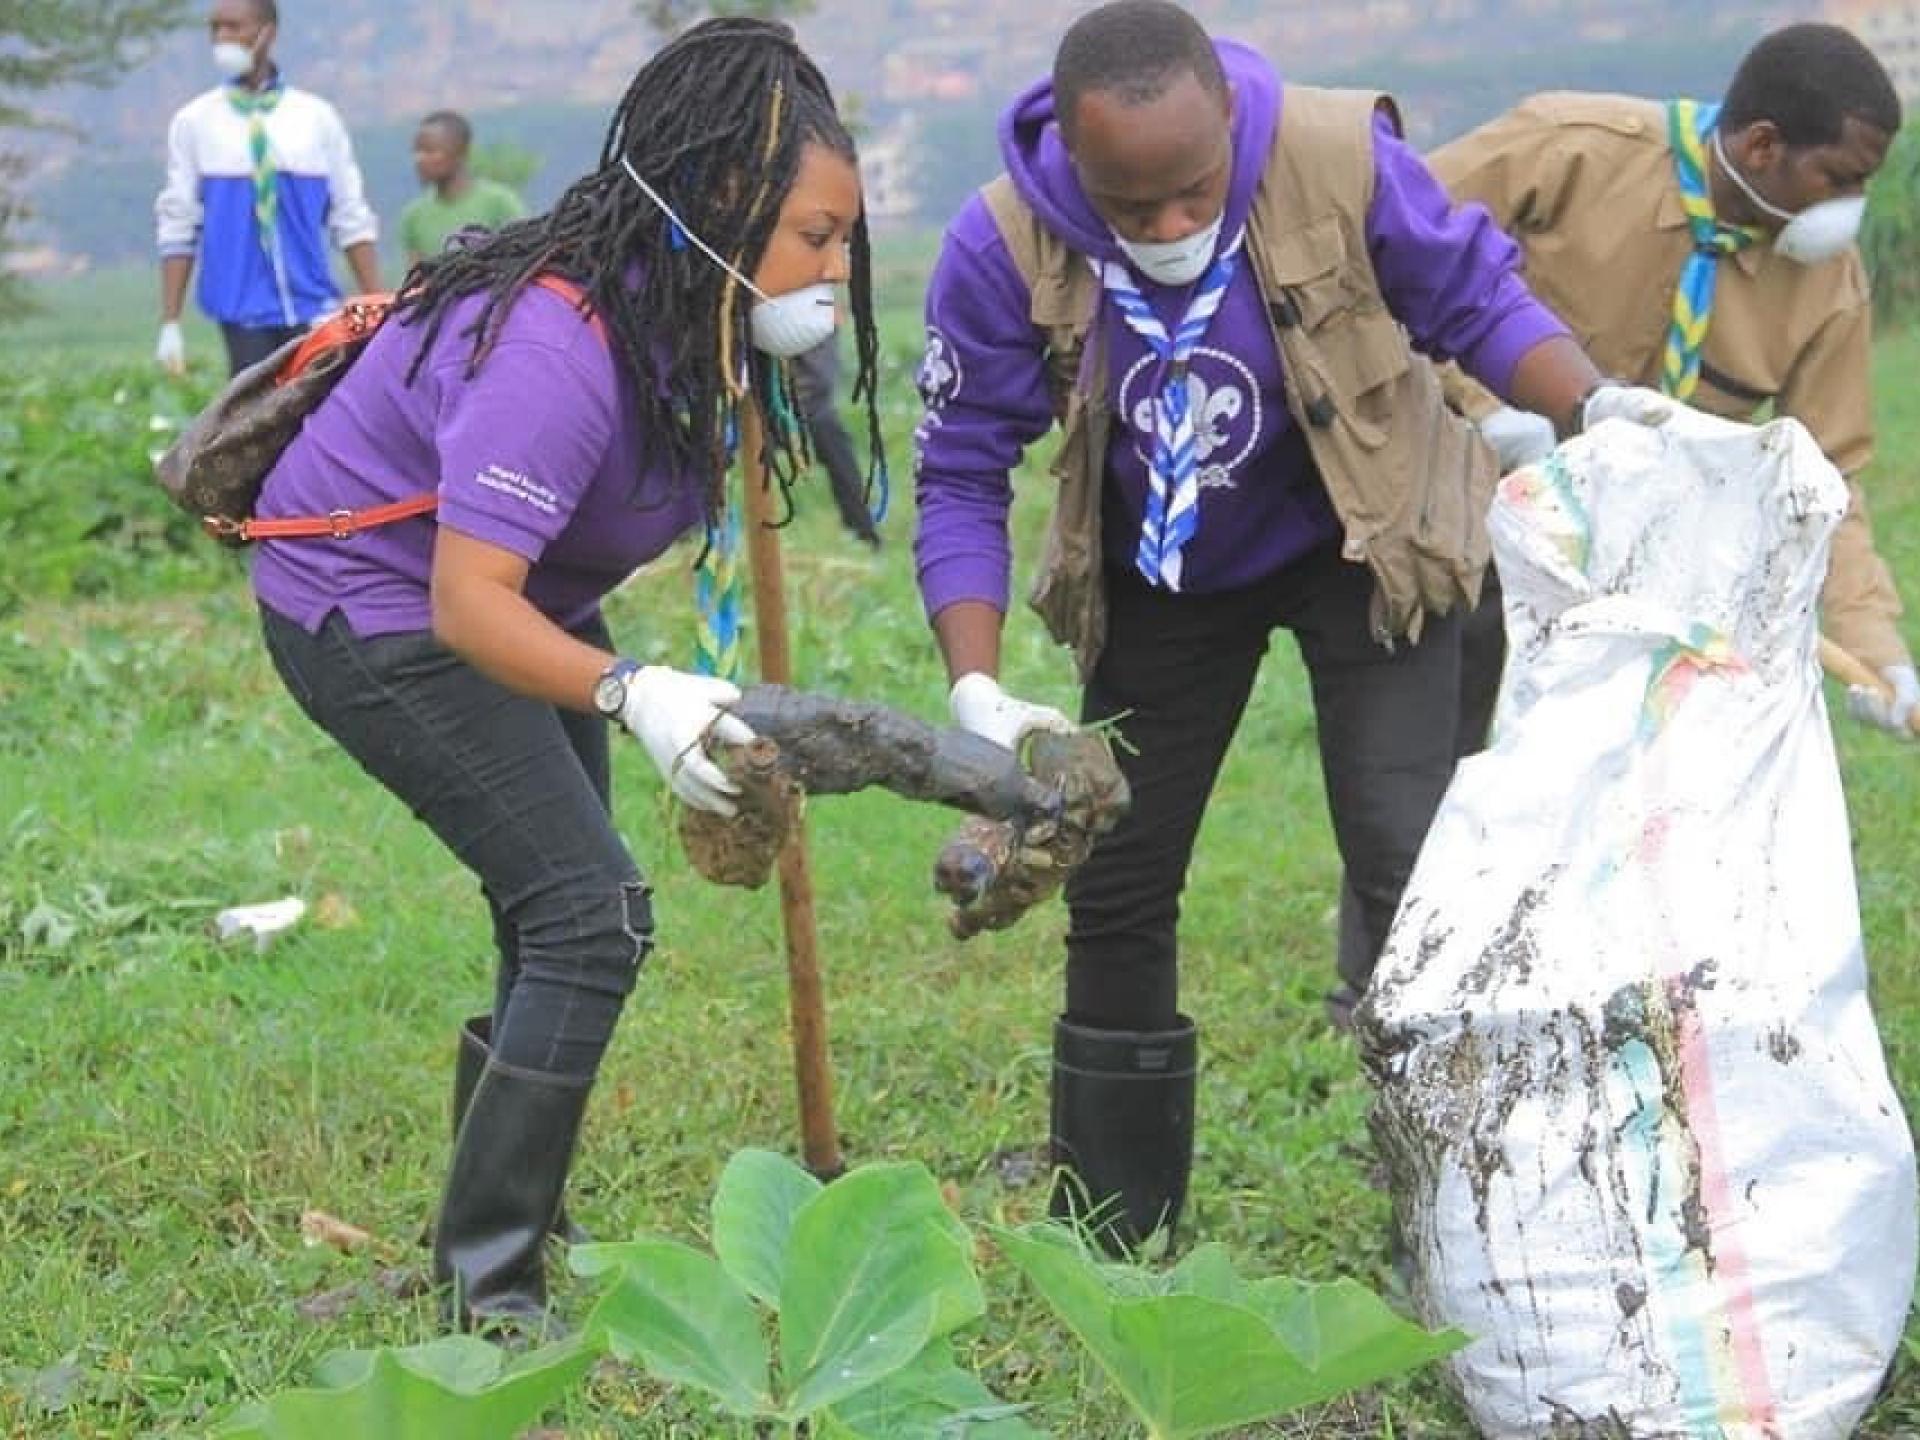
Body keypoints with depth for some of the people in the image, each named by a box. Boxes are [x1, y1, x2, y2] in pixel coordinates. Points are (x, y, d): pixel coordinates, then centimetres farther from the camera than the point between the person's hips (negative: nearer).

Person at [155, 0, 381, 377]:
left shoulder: (317, 117, 6)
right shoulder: (194, 122, 4)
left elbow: (352, 221, 7)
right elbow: (178, 228, 4)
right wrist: (170, 323, -1)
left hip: (312, 308, 1)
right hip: (242, 309, -1)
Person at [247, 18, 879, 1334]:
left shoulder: (694, 318, -7)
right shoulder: (561, 347, -35)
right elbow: (467, 602, -41)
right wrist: (631, 694, -54)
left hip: (516, 602, 9)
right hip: (374, 608, -9)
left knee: (560, 928, 11)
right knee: (594, 916, -17)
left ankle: (502, 1253, 24)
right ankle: (485, 1299, -10)